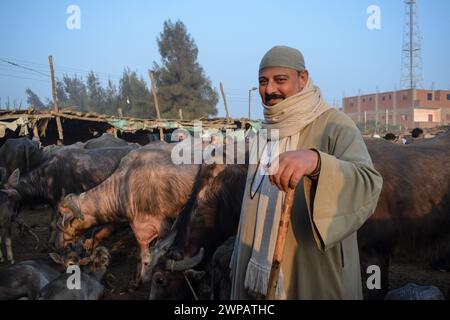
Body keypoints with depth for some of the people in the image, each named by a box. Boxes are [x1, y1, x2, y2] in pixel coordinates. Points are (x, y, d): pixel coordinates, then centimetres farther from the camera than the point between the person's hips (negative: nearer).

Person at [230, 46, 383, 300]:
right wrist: (241, 261, 17)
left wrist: (315, 160, -49)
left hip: (314, 275, -6)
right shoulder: (265, 131, 6)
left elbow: (368, 185, -32)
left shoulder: (336, 125, -14)